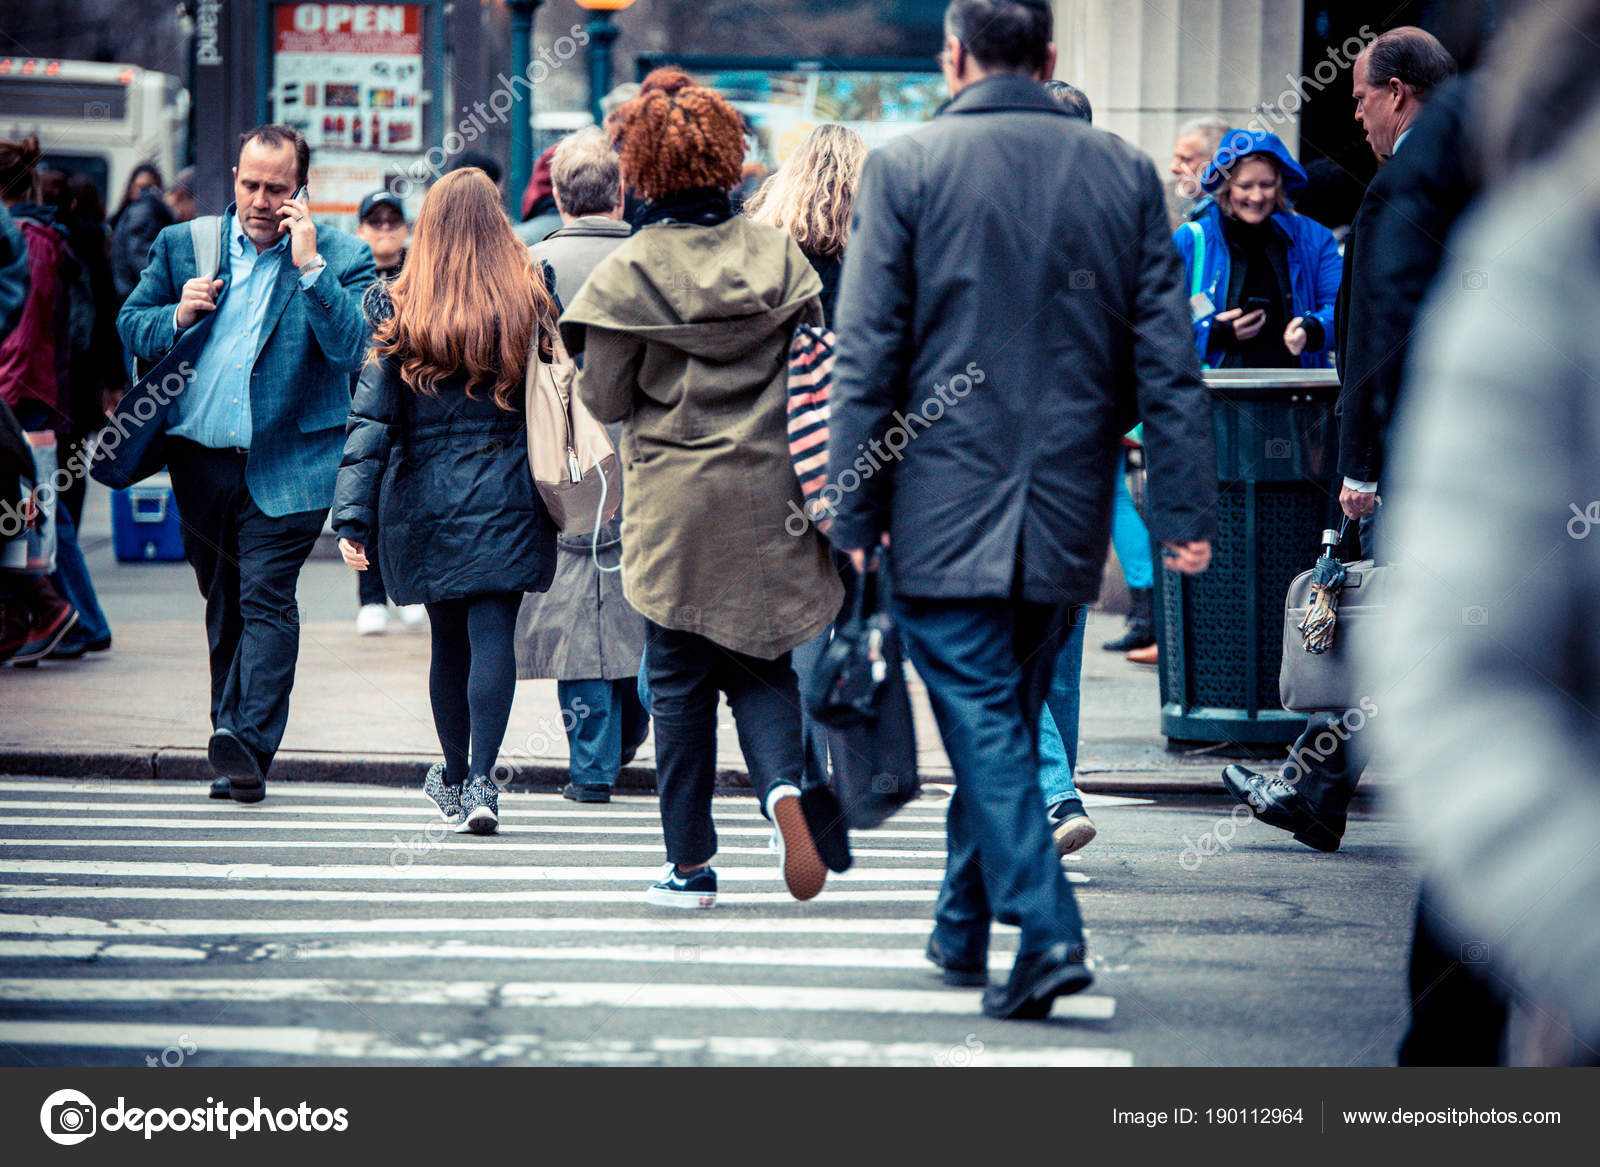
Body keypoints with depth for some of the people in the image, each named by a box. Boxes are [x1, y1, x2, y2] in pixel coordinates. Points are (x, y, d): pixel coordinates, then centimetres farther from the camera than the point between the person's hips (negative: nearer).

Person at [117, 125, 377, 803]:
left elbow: (352, 348, -14)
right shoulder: (182, 245, 8)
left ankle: (248, 744, -20)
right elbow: (130, 326, 11)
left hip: (286, 462, -4)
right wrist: (177, 316, -10)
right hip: (201, 459, 4)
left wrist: (308, 266, -20)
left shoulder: (341, 258, -2)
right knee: (223, 604, 12)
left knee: (266, 598, -14)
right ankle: (235, 749, 21)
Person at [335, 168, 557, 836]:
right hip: (506, 499, -1)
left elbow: (373, 418, -4)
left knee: (448, 640, 14)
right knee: (492, 634, -3)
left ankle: (454, 779, 27)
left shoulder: (398, 311, -2)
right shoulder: (530, 304, -2)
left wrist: (353, 516, -5)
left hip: (424, 500, 1)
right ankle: (480, 781, -15)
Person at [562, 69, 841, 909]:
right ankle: (784, 786, -14)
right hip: (768, 494, 2)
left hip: (674, 503, -2)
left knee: (679, 682, 7)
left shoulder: (629, 272, -9)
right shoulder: (779, 256, 0)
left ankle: (690, 866, 11)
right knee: (761, 664, 14)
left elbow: (604, 399, -5)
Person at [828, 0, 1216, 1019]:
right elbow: (1169, 362, 2)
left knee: (984, 722, -2)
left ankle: (1047, 929, -16)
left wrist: (852, 514, -2)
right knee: (1012, 717, 16)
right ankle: (966, 925, 27)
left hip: (945, 512, -3)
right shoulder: (1125, 175, 4)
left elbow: (866, 360, -6)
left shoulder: (906, 168, -5)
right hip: (1069, 515, 4)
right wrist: (1187, 507, 4)